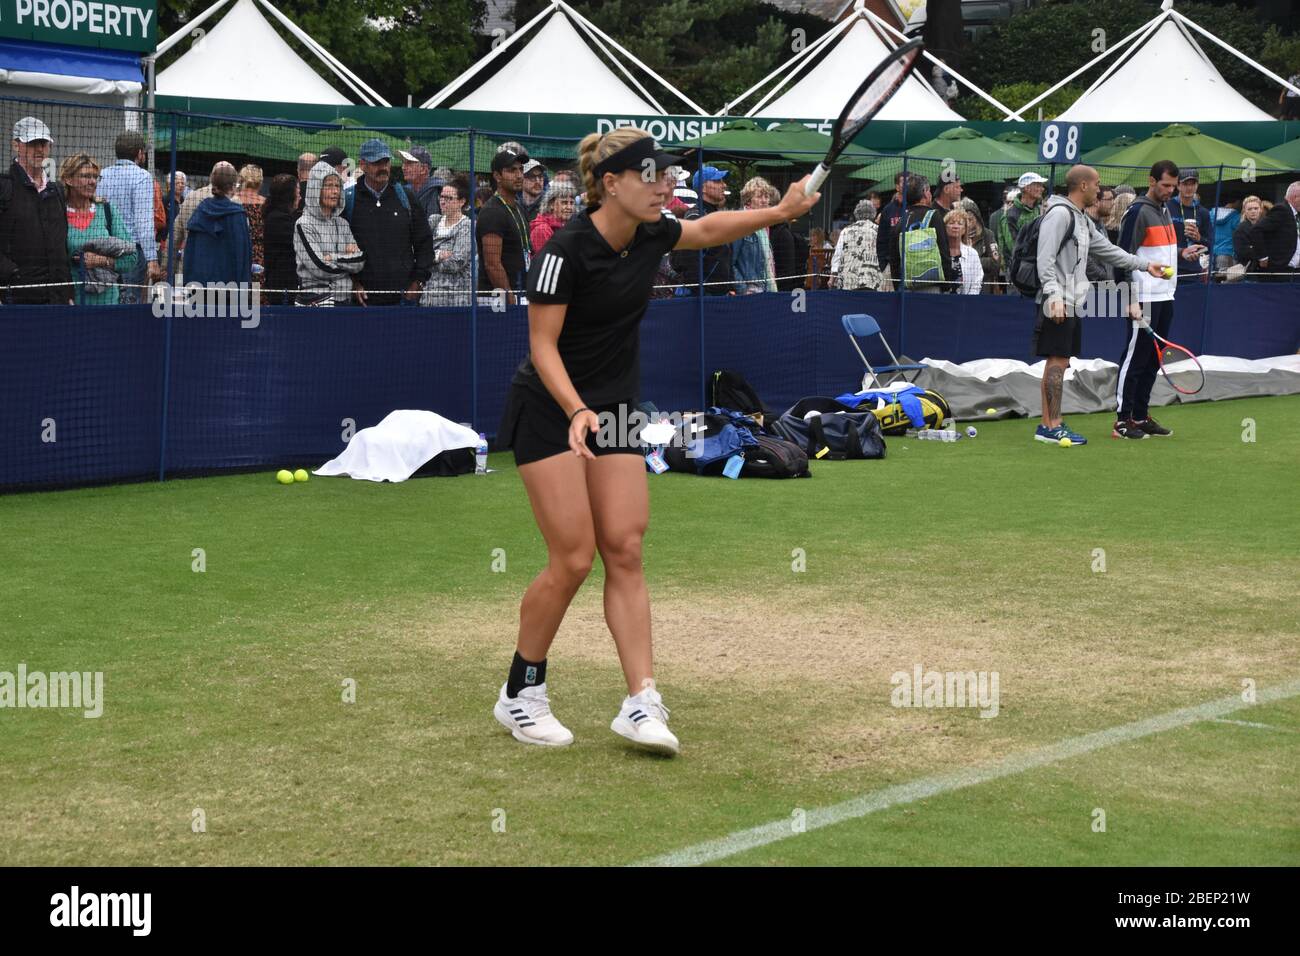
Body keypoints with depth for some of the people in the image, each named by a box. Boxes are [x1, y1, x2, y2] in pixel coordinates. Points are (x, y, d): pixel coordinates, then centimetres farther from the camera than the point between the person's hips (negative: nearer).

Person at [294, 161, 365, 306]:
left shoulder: (342, 223, 15)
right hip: (315, 300, -6)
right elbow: (319, 268, -14)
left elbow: (359, 262, 4)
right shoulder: (304, 225, -5)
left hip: (343, 299, 6)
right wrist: (348, 258, -1)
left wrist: (334, 258, -10)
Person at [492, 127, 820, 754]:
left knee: (625, 552, -2)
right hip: (548, 412, -7)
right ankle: (519, 696, 8)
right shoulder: (566, 251, -21)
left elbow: (708, 230, 22)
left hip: (614, 412, 7)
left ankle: (641, 703, -5)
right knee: (573, 559, -9)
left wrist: (780, 212, 18)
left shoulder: (651, 234, 0)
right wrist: (577, 410, -33)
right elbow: (542, 346, -20)